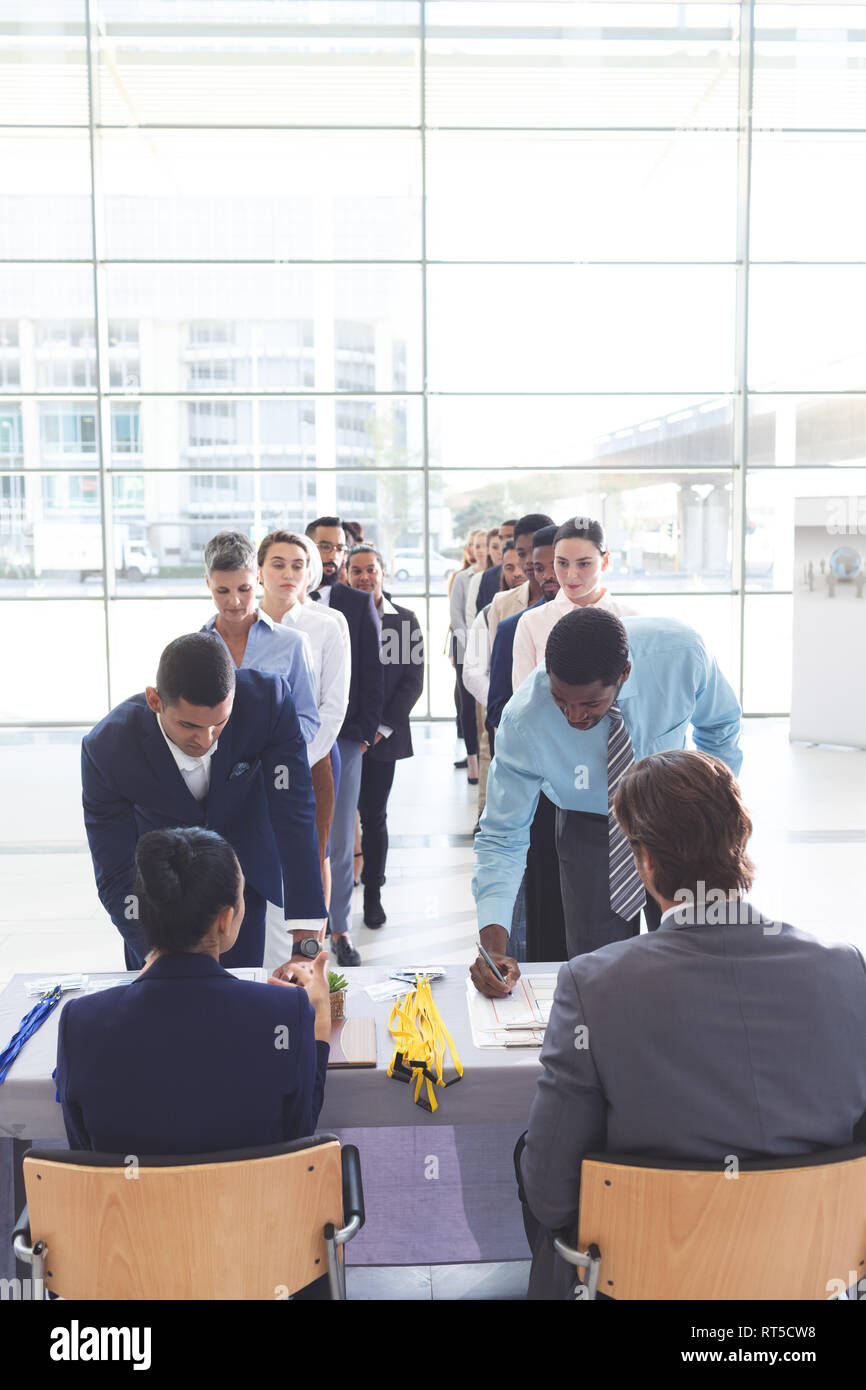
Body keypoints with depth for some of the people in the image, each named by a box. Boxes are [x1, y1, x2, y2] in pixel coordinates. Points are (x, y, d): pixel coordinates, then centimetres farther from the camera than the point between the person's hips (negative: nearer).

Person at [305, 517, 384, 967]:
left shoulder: (358, 603, 6)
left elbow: (372, 673, 5)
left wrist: (364, 731, -4)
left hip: (344, 737, 0)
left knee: (340, 838, 6)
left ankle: (340, 930, 16)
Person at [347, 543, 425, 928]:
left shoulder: (405, 620, 4)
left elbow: (413, 681, 2)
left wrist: (383, 727, -6)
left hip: (382, 736, 1)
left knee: (374, 818, 7)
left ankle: (373, 896, 19)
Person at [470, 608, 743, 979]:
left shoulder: (681, 653, -29)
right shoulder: (524, 721, -32)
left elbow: (720, 725, -6)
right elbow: (502, 837, -23)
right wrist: (493, 943, -35)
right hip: (589, 833, -1)